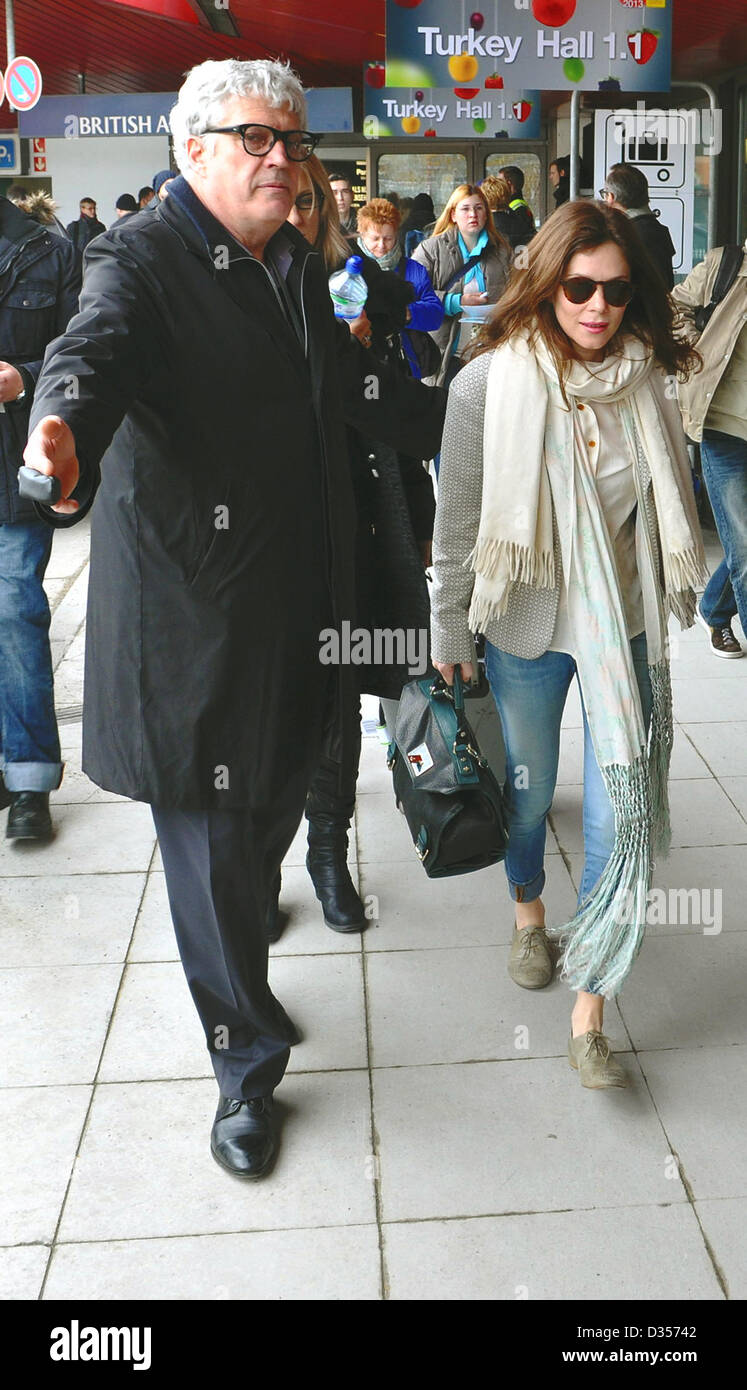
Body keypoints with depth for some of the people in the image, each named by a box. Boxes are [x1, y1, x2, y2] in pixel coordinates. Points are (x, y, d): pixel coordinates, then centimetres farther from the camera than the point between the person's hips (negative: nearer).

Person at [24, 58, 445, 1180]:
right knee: (210, 837, 3)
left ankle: (250, 908, 51)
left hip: (300, 600, 7)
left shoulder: (299, 266, 13)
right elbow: (97, 346, -31)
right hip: (192, 608, -7)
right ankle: (246, 1065, 20)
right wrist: (66, 432, -53)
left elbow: (356, 388, 24)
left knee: (279, 797, 20)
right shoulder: (143, 258, -10)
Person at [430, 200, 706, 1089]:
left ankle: (588, 1009, 11)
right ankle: (528, 915, 48)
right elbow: (457, 521, -5)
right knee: (529, 787, 17)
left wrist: (667, 602, 15)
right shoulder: (488, 384, -12)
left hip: (623, 625, 2)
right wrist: (446, 632, -1)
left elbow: (665, 510, 9)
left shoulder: (645, 380, -3)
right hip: (525, 624, -2)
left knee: (623, 812, -2)